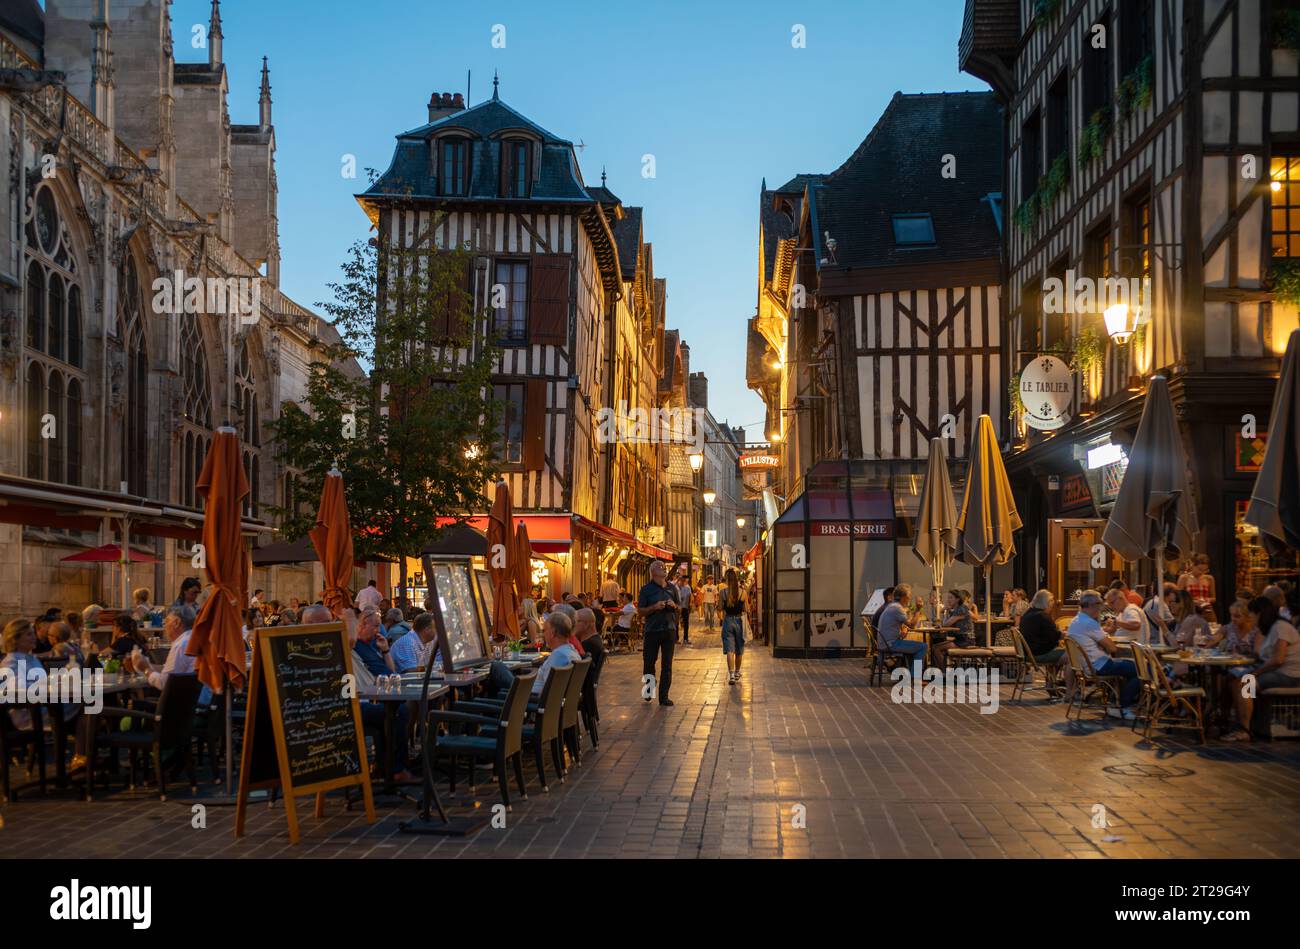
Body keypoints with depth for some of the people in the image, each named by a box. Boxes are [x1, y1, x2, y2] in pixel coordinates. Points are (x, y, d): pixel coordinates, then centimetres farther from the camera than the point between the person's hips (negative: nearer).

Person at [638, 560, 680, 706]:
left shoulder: (672, 588, 10)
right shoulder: (647, 589, -1)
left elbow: (680, 608, 17)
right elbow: (640, 611, -4)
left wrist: (674, 605, -5)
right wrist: (655, 607, -18)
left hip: (669, 629, 3)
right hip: (651, 630, -3)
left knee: (667, 664, 2)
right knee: (649, 662, 5)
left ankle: (664, 696, 7)